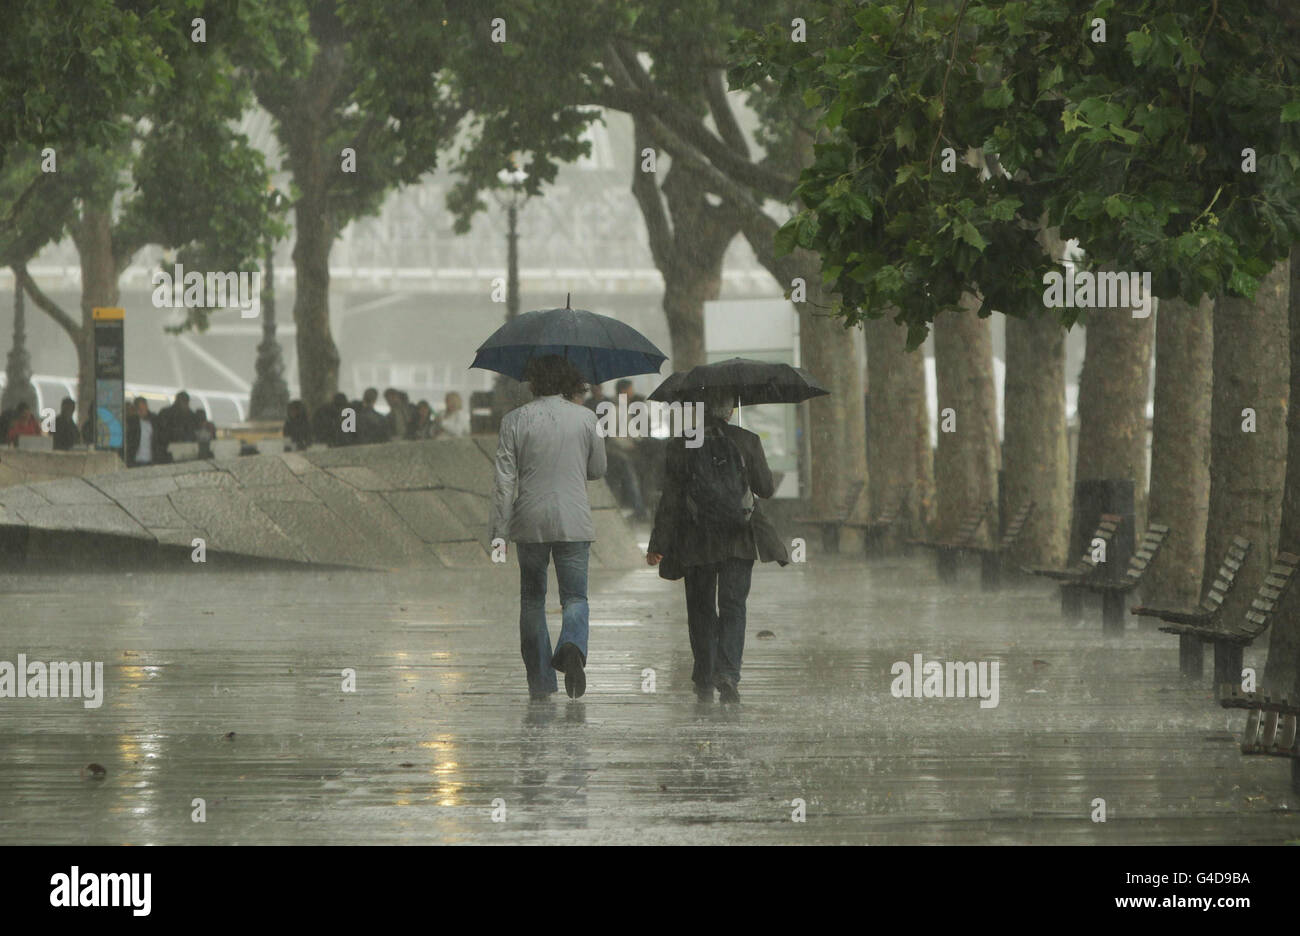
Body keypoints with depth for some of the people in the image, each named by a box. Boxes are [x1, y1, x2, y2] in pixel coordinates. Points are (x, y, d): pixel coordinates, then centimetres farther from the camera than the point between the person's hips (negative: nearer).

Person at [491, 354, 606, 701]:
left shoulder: (515, 420, -3)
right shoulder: (585, 418, 0)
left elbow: (505, 479, -5)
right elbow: (598, 470, 11)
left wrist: (499, 530, -1)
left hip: (530, 522, 0)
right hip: (574, 521, 0)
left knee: (532, 600, 11)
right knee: (575, 597, 4)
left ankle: (540, 683, 10)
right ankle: (572, 647, -28)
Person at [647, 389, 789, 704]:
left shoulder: (681, 445, -3)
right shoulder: (746, 442, -3)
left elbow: (670, 497, -3)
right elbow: (765, 488, 5)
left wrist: (658, 544, 0)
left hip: (695, 541, 1)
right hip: (738, 537, -1)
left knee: (701, 610, 12)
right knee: (733, 605, -1)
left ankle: (704, 682, 16)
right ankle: (727, 674, -21)